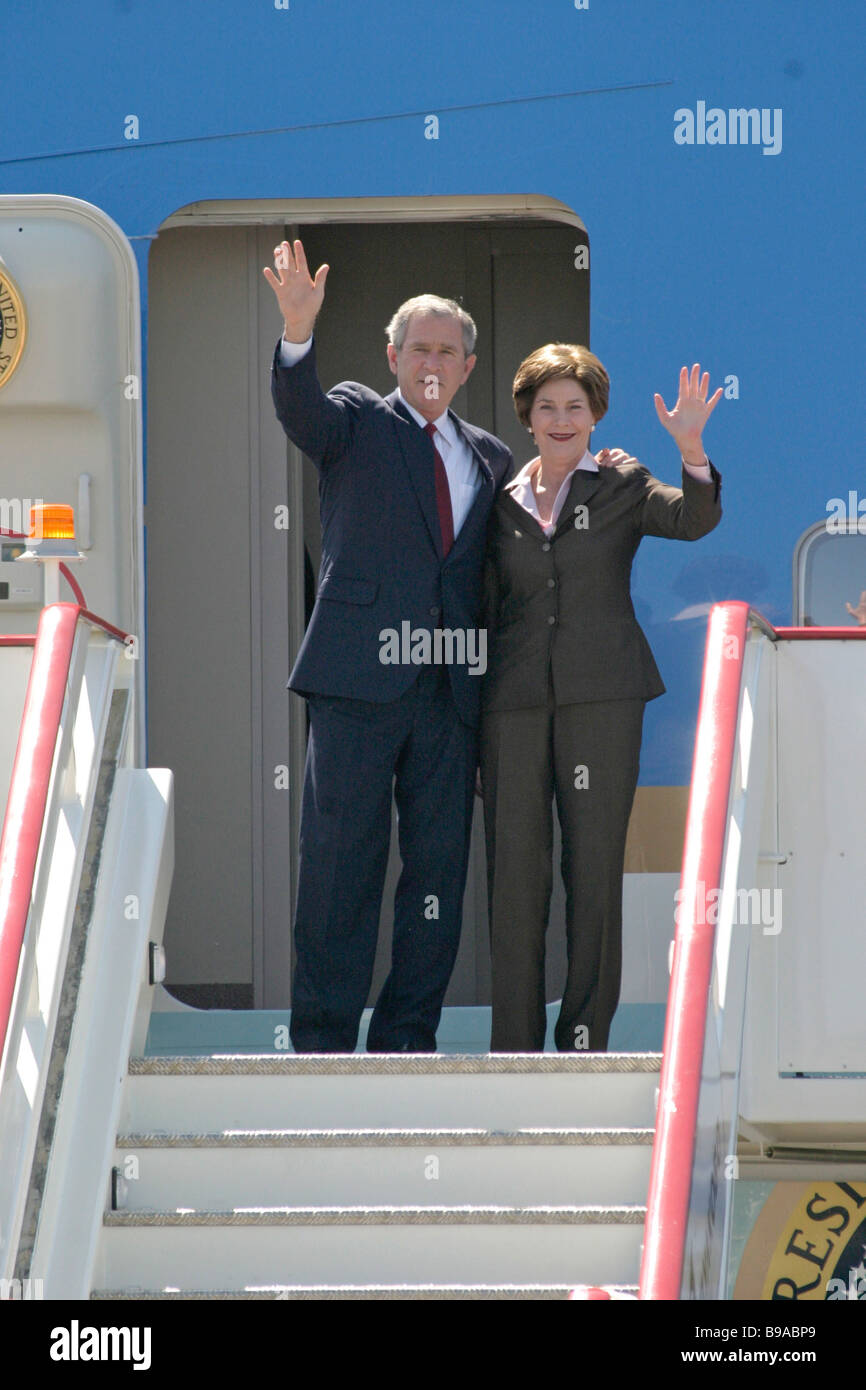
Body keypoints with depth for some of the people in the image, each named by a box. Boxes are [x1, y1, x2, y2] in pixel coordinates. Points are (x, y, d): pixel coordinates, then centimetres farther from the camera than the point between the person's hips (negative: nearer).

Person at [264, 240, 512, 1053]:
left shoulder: (490, 460, 18)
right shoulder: (357, 421, 6)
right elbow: (299, 410, -16)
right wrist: (298, 334, -36)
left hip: (452, 691, 4)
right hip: (360, 681, -4)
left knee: (439, 865, 5)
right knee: (340, 862, -3)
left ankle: (407, 1038, 13)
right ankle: (323, 1042, 2)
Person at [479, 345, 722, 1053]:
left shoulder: (622, 486, 8)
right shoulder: (504, 504, 14)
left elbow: (695, 519, -11)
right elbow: (486, 612, 16)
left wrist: (691, 449, -30)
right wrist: (471, 715, 11)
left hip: (601, 697, -2)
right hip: (515, 698, 2)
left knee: (595, 865, -2)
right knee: (513, 868, -1)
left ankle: (587, 1038, 4)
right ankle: (514, 1043, 4)